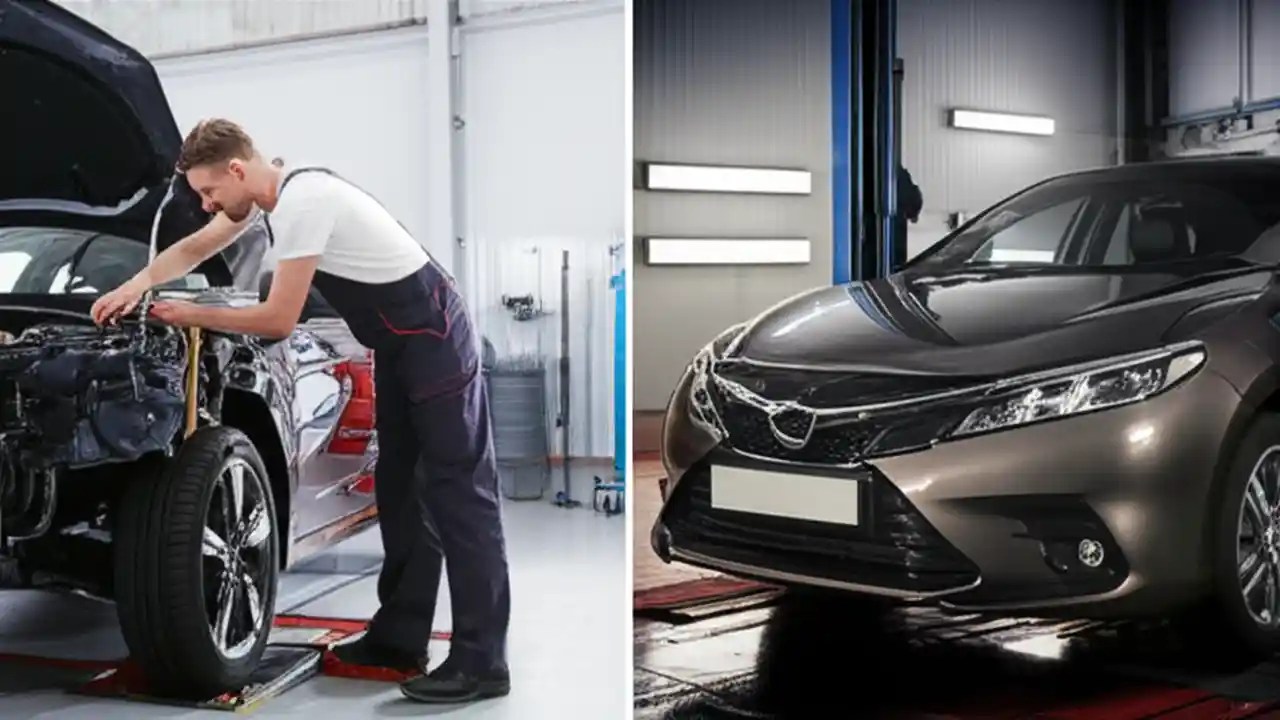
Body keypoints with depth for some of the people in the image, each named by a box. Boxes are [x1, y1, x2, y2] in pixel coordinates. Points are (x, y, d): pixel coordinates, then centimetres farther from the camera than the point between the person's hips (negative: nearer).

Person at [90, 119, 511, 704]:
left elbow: (278, 320, -20)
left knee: (459, 494, -10)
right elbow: (193, 249, 21)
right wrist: (135, 287, 6)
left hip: (433, 340, -11)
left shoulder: (302, 202, -24)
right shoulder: (268, 193, 7)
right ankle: (399, 638, 20)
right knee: (401, 490, 12)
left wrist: (190, 316, -8)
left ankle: (481, 664, -9)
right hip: (399, 346, 11)